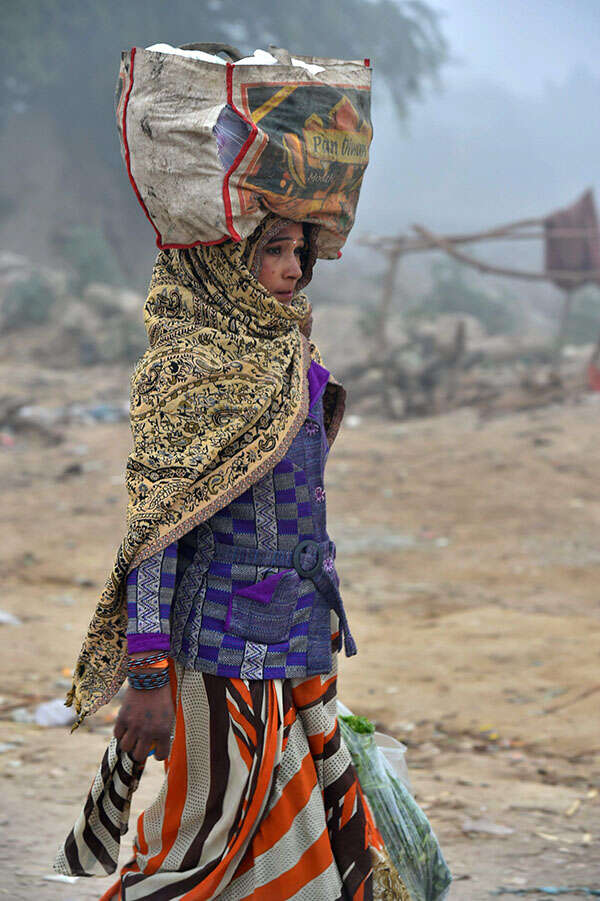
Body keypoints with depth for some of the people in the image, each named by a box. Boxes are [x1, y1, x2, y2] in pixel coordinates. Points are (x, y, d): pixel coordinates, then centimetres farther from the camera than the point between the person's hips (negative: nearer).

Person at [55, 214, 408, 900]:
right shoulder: (182, 370, -12)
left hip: (300, 637, 8)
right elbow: (152, 532, -16)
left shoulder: (292, 360, 12)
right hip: (225, 640, -8)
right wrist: (147, 677, -21)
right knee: (210, 828, -2)